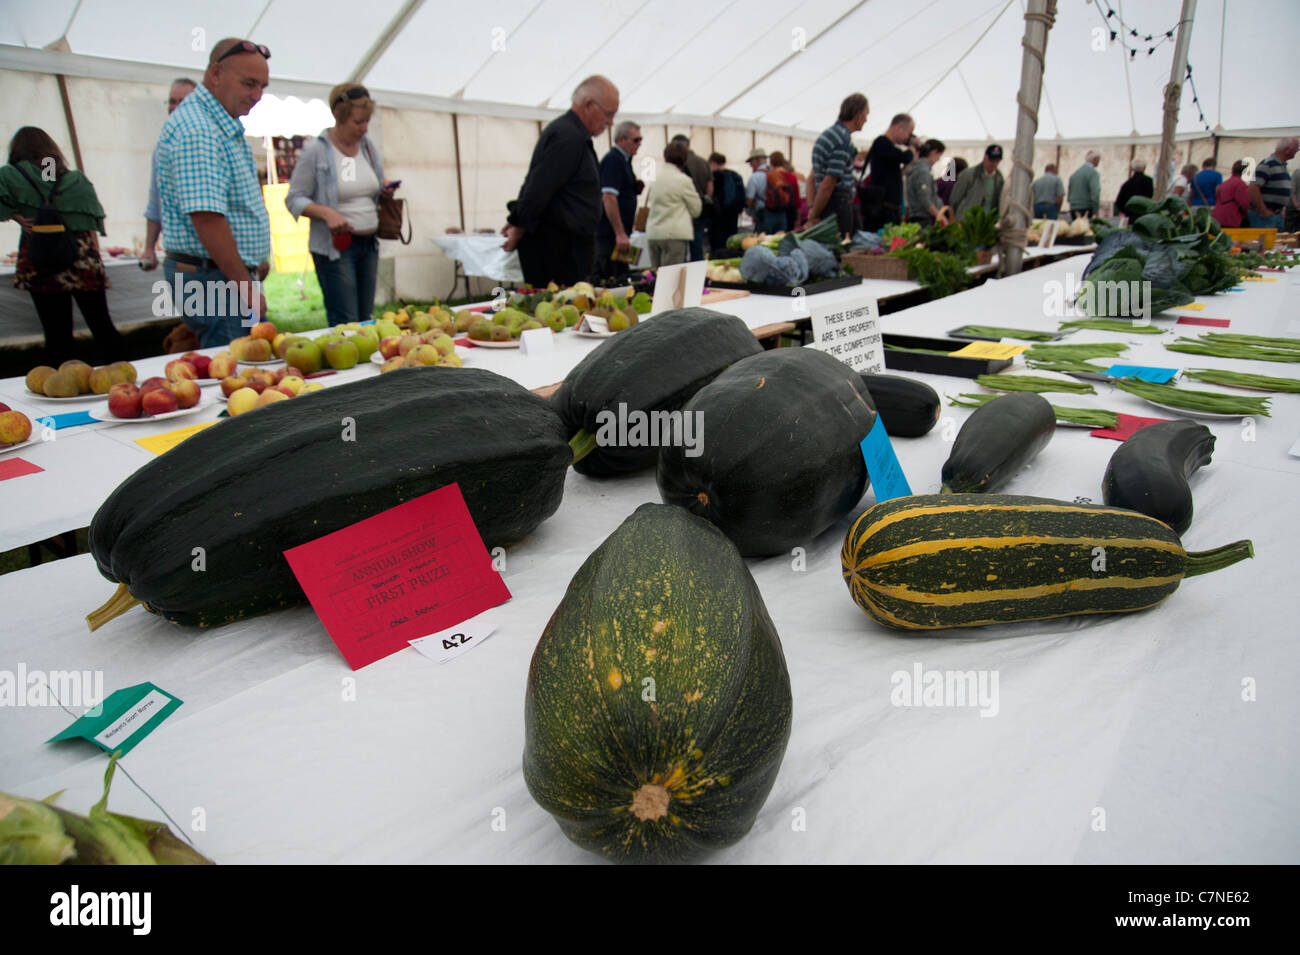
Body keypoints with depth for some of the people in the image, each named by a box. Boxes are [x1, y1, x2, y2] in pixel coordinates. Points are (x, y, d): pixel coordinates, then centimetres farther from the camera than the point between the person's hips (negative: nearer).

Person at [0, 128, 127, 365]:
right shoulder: (76, 179, 9)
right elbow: (92, 225, 5)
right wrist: (95, 261, 8)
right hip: (82, 260, 2)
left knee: (57, 336, 3)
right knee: (102, 326, 8)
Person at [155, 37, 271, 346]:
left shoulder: (223, 125, 16)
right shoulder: (196, 130, -18)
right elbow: (206, 218, -25)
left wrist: (255, 258, 19)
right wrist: (246, 288, -22)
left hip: (234, 274, 10)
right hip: (214, 278, -10)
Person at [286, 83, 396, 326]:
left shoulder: (367, 146, 11)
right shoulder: (315, 151, -6)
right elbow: (294, 200, -6)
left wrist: (386, 189, 1)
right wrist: (327, 213, -22)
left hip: (368, 243, 6)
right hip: (334, 246, -6)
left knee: (365, 319, 8)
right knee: (346, 324, -10)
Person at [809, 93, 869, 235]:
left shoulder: (827, 133, 16)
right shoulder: (844, 141, -15)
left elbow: (813, 176, 19)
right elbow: (828, 184, -19)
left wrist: (812, 204, 17)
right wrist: (814, 216, -14)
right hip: (839, 202, -10)